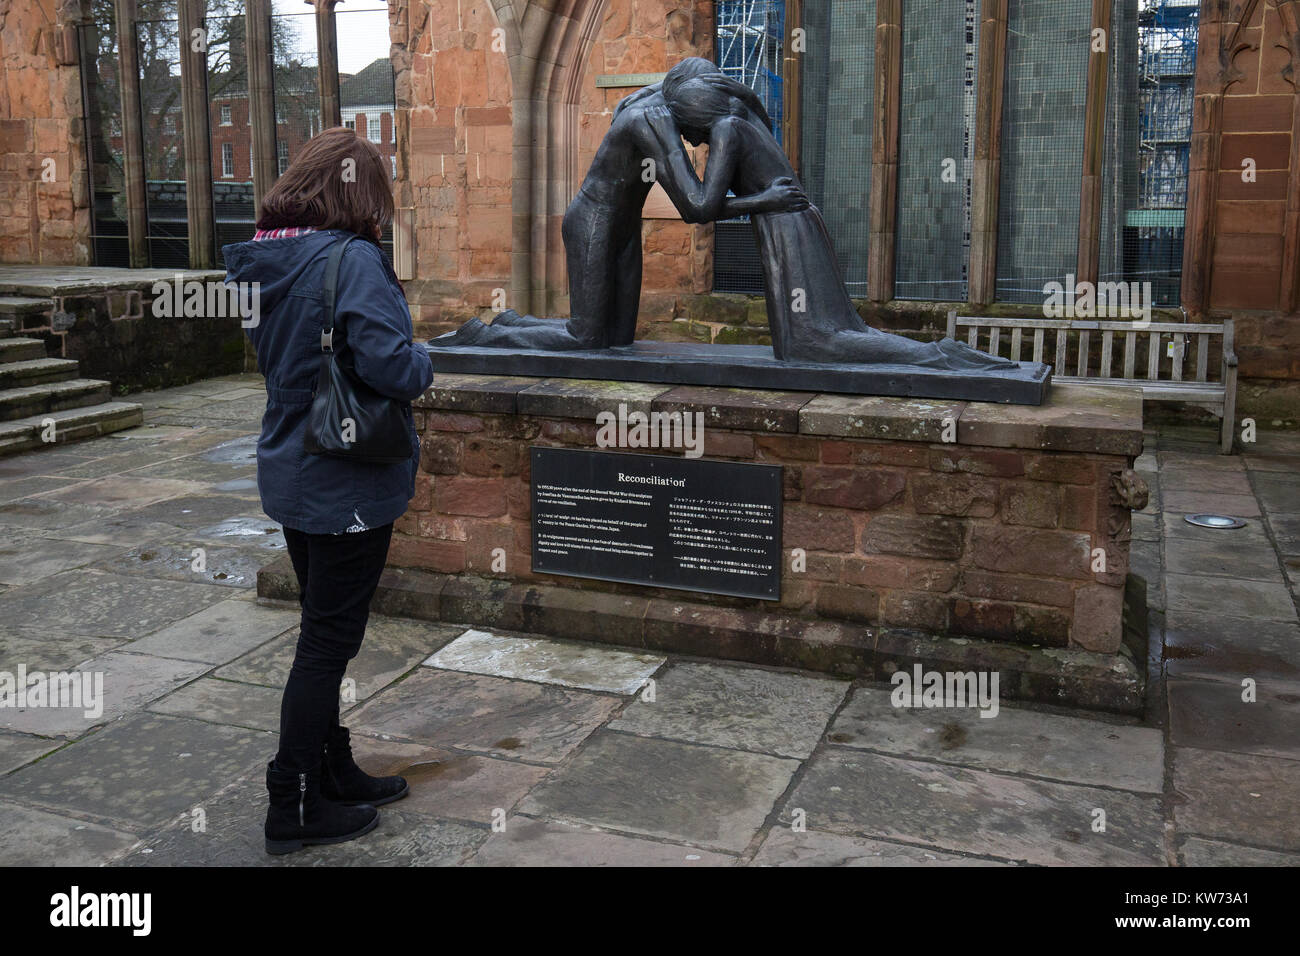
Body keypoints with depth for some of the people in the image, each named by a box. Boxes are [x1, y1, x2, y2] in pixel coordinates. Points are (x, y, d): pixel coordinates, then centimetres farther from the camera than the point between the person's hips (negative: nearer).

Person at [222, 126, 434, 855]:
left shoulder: (262, 260, 5)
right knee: (328, 642, 4)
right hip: (348, 484, -8)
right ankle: (297, 809, 17)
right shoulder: (352, 259, -20)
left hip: (292, 476, 8)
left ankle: (334, 773, 35)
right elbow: (391, 367, -29)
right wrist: (425, 365, -7)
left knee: (324, 634, 20)